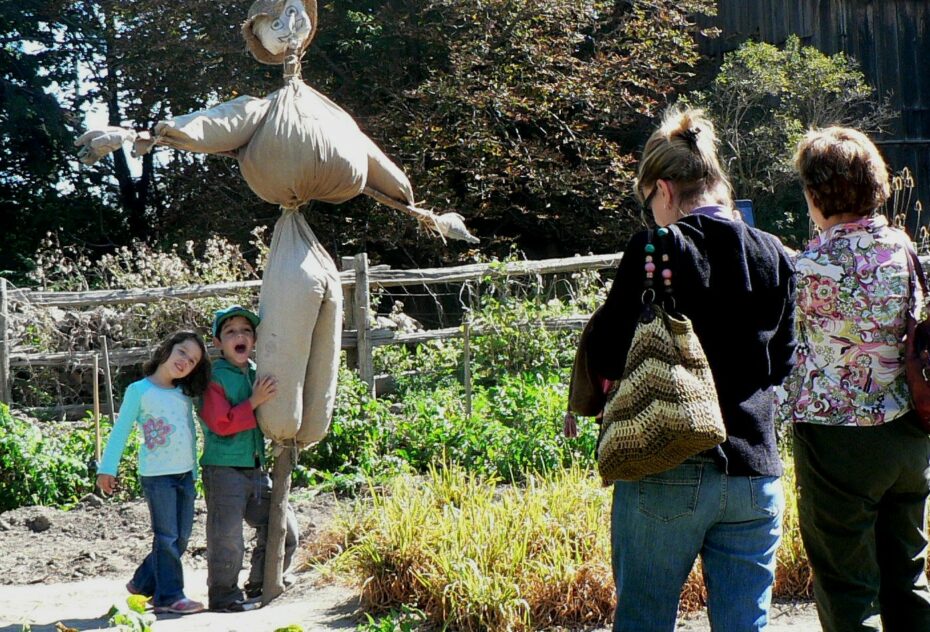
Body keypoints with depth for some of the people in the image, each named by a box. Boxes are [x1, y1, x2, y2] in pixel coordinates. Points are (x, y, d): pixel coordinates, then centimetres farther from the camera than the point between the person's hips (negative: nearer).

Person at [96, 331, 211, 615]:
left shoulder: (185, 394, 13)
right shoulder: (139, 390, -5)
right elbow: (121, 430, -4)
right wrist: (107, 469, -7)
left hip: (185, 474, 7)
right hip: (157, 474, -7)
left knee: (181, 538, 10)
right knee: (167, 538, -5)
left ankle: (144, 583, 25)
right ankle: (169, 596, 3)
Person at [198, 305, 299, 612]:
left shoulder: (259, 374, 10)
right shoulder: (214, 377, -10)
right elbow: (221, 423, -19)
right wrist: (254, 402, -23)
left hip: (257, 469, 7)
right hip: (224, 469, -7)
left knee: (283, 529, 11)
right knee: (227, 538, -3)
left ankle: (259, 587, 27)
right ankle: (224, 595, 13)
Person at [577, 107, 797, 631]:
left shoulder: (656, 251, -11)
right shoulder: (774, 255, 4)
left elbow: (607, 355, -10)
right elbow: (782, 361, 13)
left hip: (667, 473, -4)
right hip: (755, 471, 4)